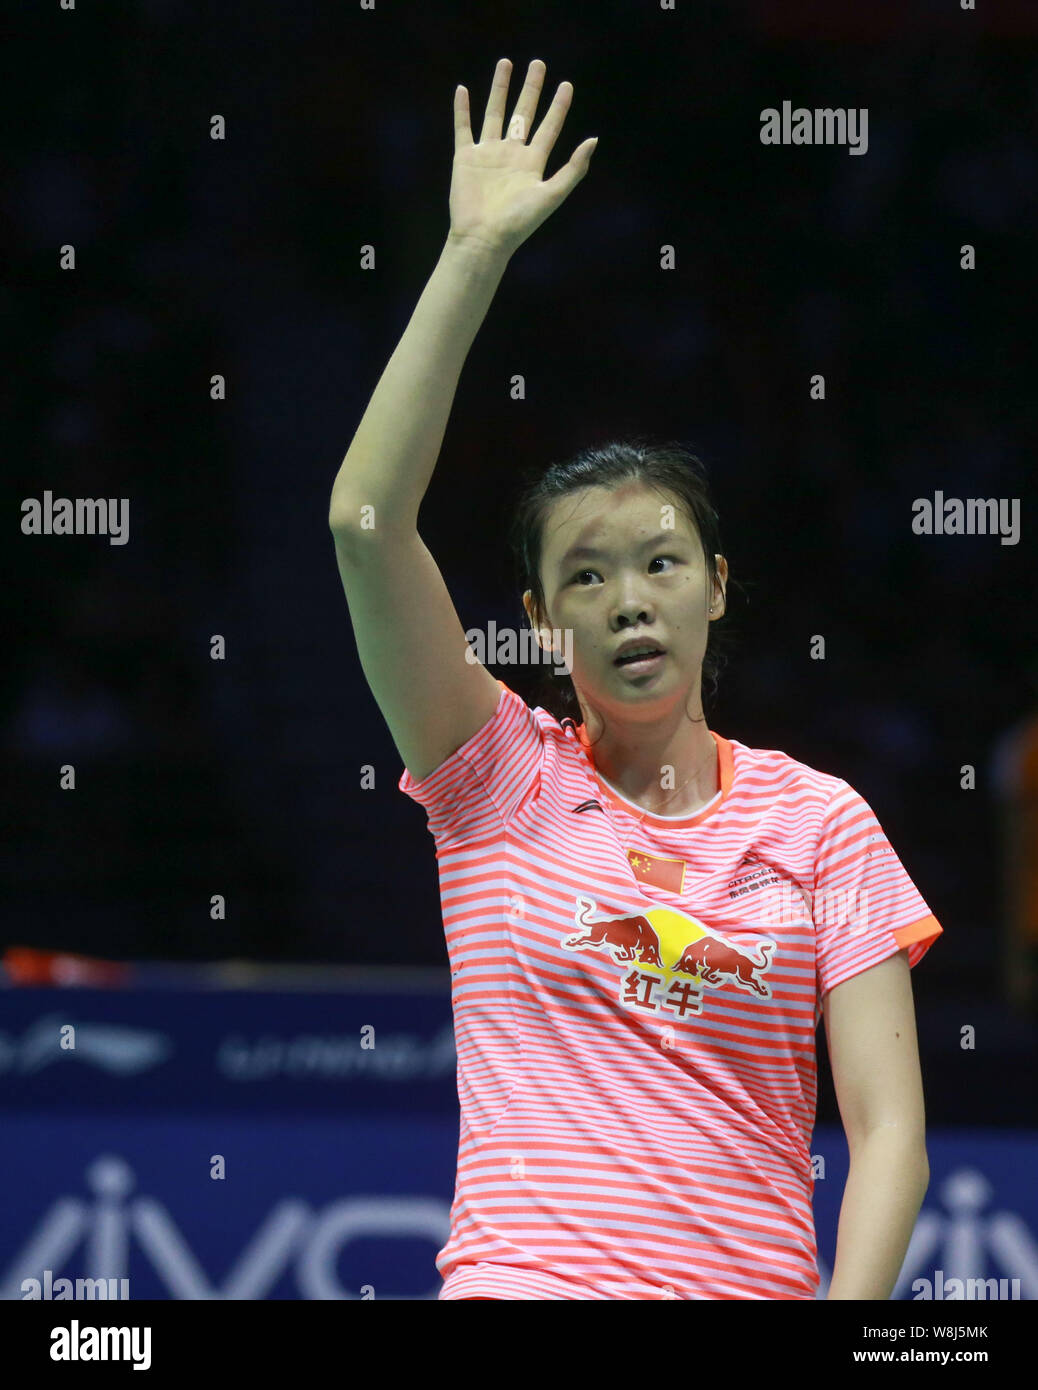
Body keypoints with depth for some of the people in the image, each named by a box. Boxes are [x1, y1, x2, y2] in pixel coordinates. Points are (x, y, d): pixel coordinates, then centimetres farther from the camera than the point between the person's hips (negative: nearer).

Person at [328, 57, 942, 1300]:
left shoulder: (818, 822, 8)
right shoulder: (502, 783, 7)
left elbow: (887, 1127, 2)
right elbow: (366, 520, -5)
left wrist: (850, 1308, -14)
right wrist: (476, 256, -8)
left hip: (752, 1281, 1)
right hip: (516, 1277, -1)